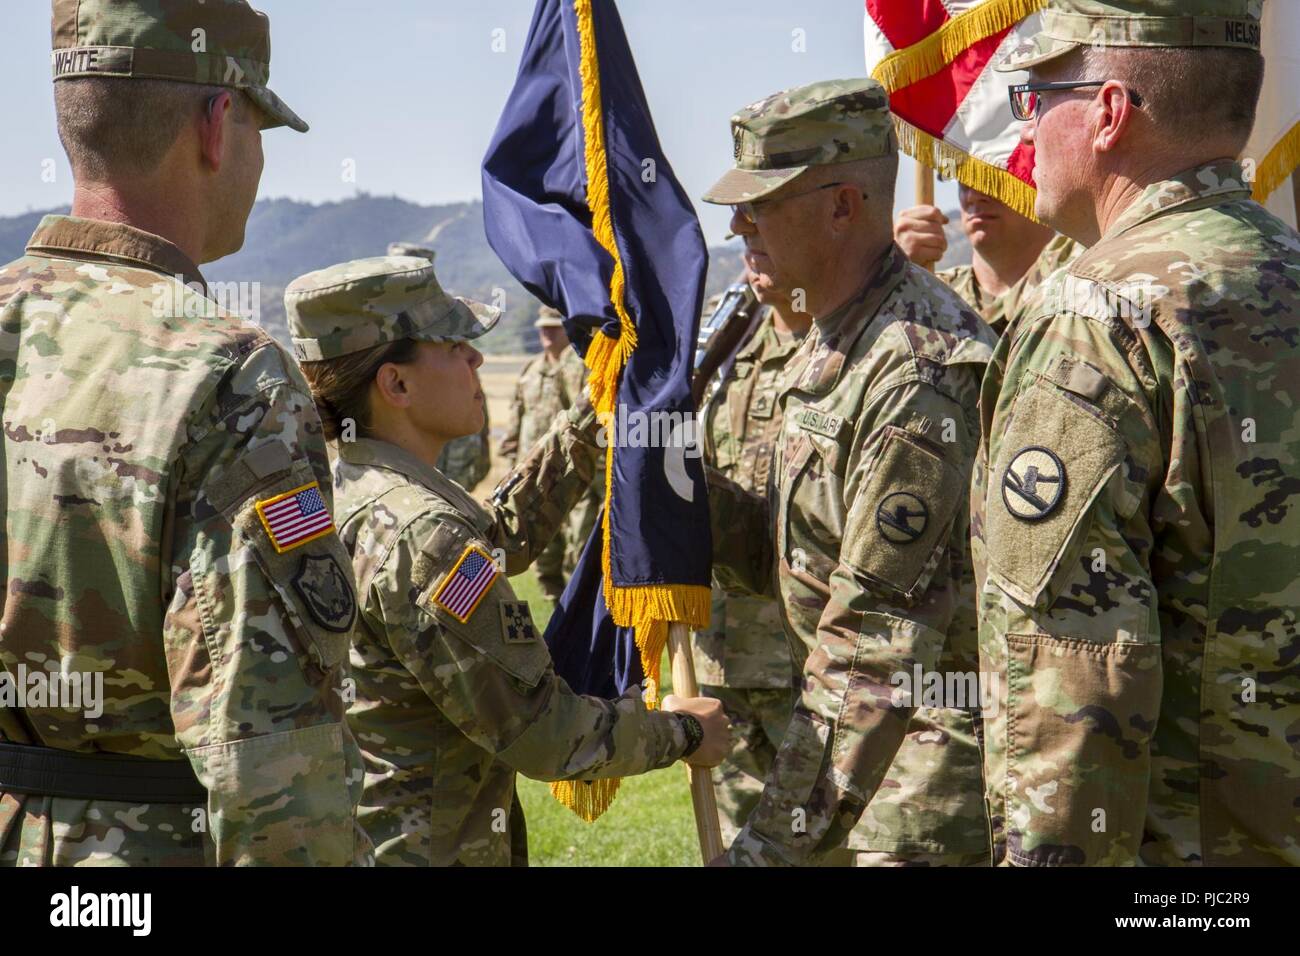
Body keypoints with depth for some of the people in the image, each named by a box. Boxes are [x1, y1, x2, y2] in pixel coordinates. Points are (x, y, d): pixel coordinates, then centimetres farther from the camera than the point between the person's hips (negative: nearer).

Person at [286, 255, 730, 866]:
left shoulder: (341, 490, 4)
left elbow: (502, 536, 20)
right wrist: (679, 730, -6)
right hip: (424, 853, -9)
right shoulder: (418, 536, -25)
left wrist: (592, 418, 17)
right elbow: (540, 733, -21)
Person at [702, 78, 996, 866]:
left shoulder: (919, 371, -22)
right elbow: (785, 562, 12)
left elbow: (875, 634, -23)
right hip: (858, 708, 9)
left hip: (937, 732, -9)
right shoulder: (832, 344, 9)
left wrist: (793, 831, -21)